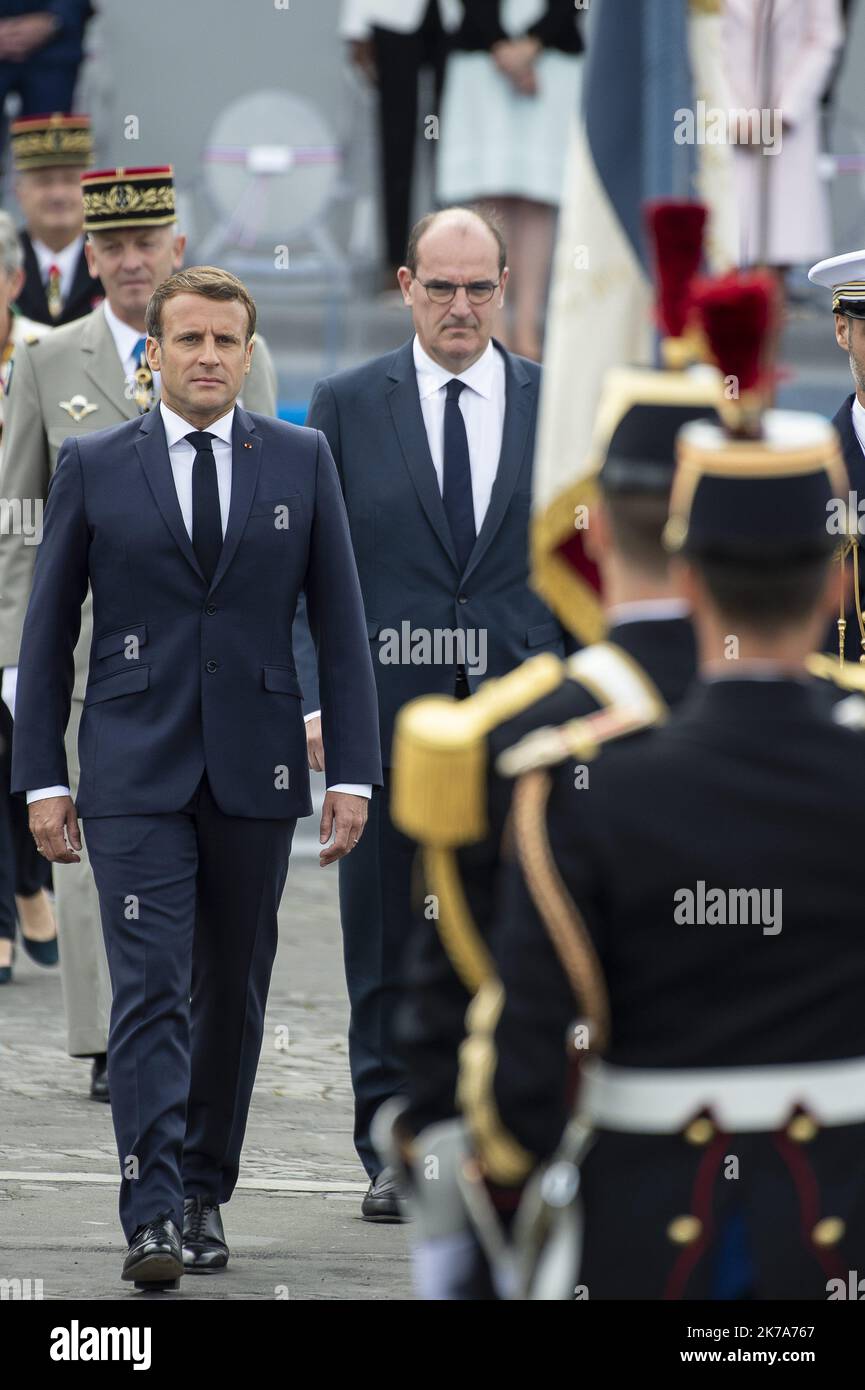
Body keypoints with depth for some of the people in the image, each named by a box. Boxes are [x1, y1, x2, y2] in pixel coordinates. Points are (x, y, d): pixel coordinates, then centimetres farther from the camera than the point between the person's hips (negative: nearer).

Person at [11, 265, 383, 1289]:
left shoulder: (300, 461, 6)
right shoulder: (94, 466, 3)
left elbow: (339, 623, 6)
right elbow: (48, 629, 5)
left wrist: (353, 771, 0)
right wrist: (42, 777, 0)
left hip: (254, 774, 2)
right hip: (135, 772, -2)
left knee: (233, 993, 9)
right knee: (150, 991, -12)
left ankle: (204, 1194, 21)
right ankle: (154, 1214, -18)